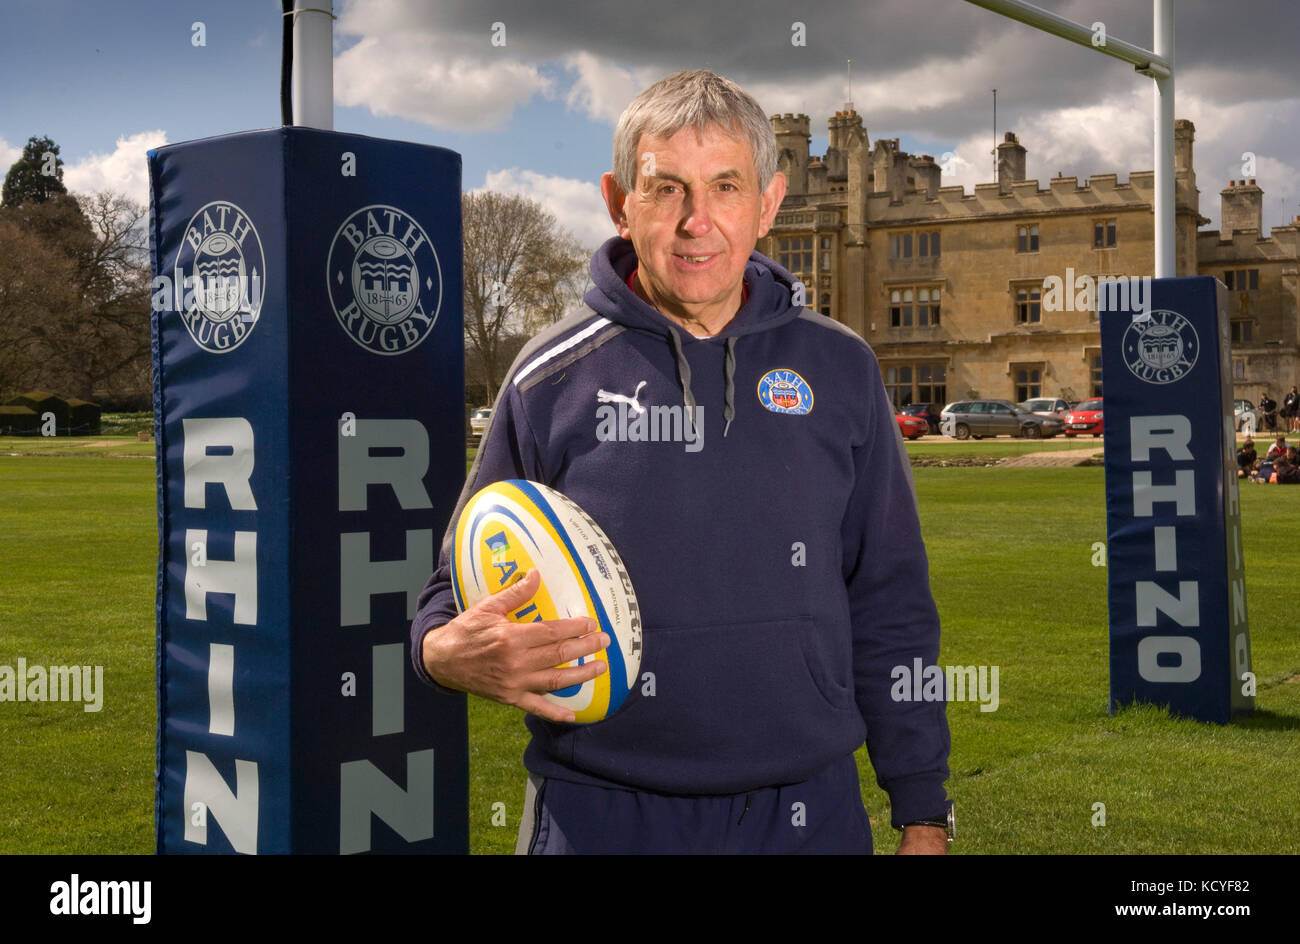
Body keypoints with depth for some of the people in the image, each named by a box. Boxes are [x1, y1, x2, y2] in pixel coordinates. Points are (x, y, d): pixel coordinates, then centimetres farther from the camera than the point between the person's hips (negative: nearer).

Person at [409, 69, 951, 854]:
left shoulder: (839, 370, 3)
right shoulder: (551, 378, -2)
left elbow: (891, 609, 6)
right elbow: (461, 593, 3)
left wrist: (923, 817, 4)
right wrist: (452, 652, -20)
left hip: (812, 812, 2)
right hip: (601, 816, -1)